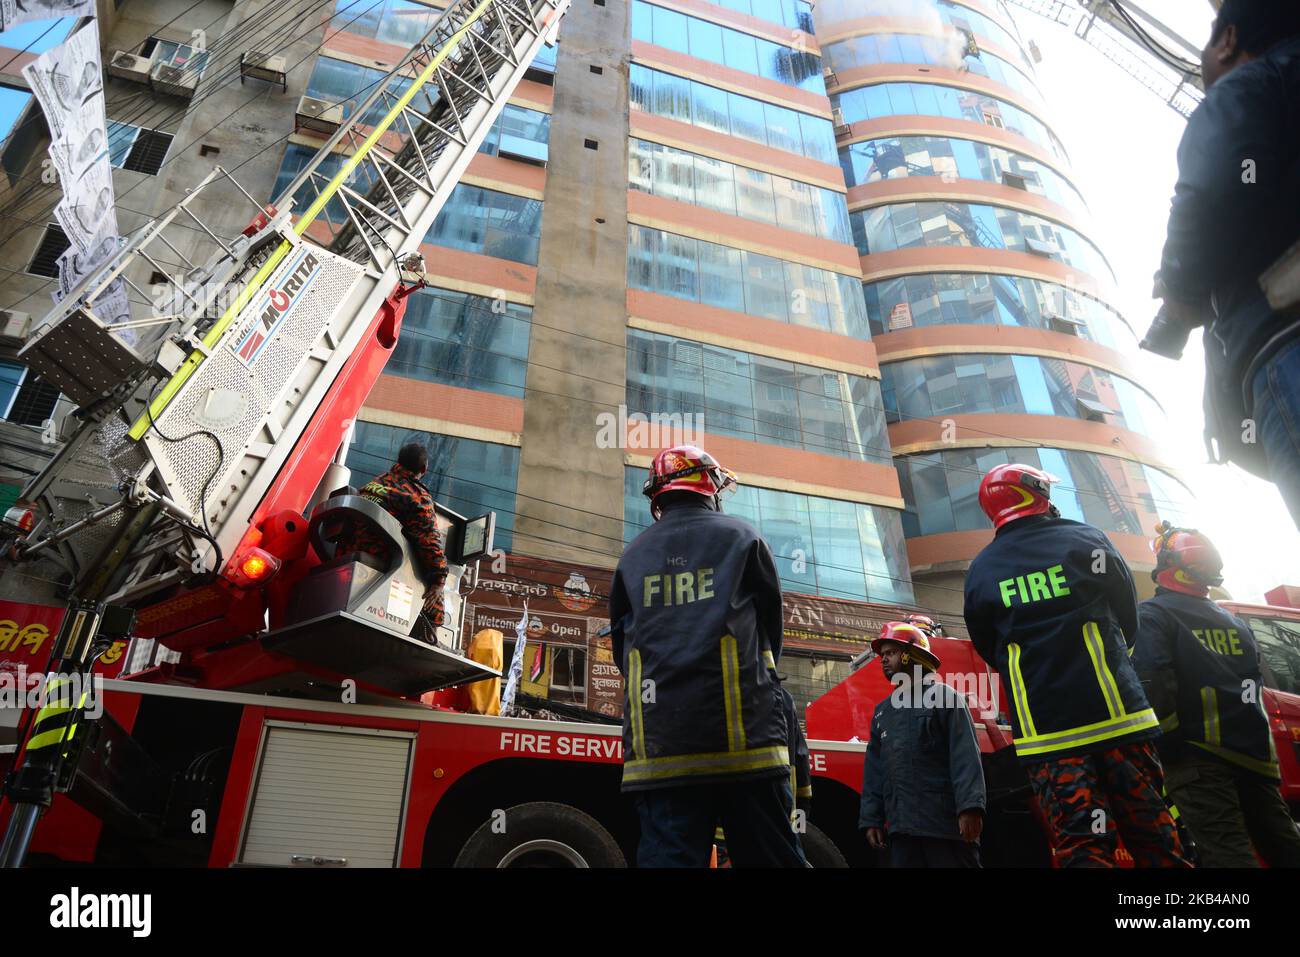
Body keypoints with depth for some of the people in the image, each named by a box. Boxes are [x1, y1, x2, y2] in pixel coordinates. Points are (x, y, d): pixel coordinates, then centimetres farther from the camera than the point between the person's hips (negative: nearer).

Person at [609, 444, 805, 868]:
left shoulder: (633, 556, 13)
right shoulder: (743, 538, 8)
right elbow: (771, 629, 14)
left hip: (658, 747, 2)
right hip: (744, 738, -2)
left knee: (668, 855, 1)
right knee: (771, 856, 4)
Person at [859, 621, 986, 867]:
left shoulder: (944, 696, 2)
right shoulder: (882, 711, 20)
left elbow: (965, 755, -10)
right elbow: (874, 770, 19)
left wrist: (970, 807, -22)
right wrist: (871, 818, 11)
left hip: (946, 822, -6)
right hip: (902, 826, 6)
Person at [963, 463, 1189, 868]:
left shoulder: (980, 571, 4)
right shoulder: (1087, 540, 2)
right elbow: (1129, 620, 14)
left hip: (1044, 730, 0)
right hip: (1115, 713, 0)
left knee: (1081, 847, 2)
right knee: (1154, 839, 8)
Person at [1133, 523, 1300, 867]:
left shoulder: (1151, 615, -4)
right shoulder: (1232, 621, 21)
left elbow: (1152, 681, -18)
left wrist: (1168, 740, -12)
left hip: (1198, 757, -7)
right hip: (1254, 754, 8)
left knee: (1228, 853, -14)